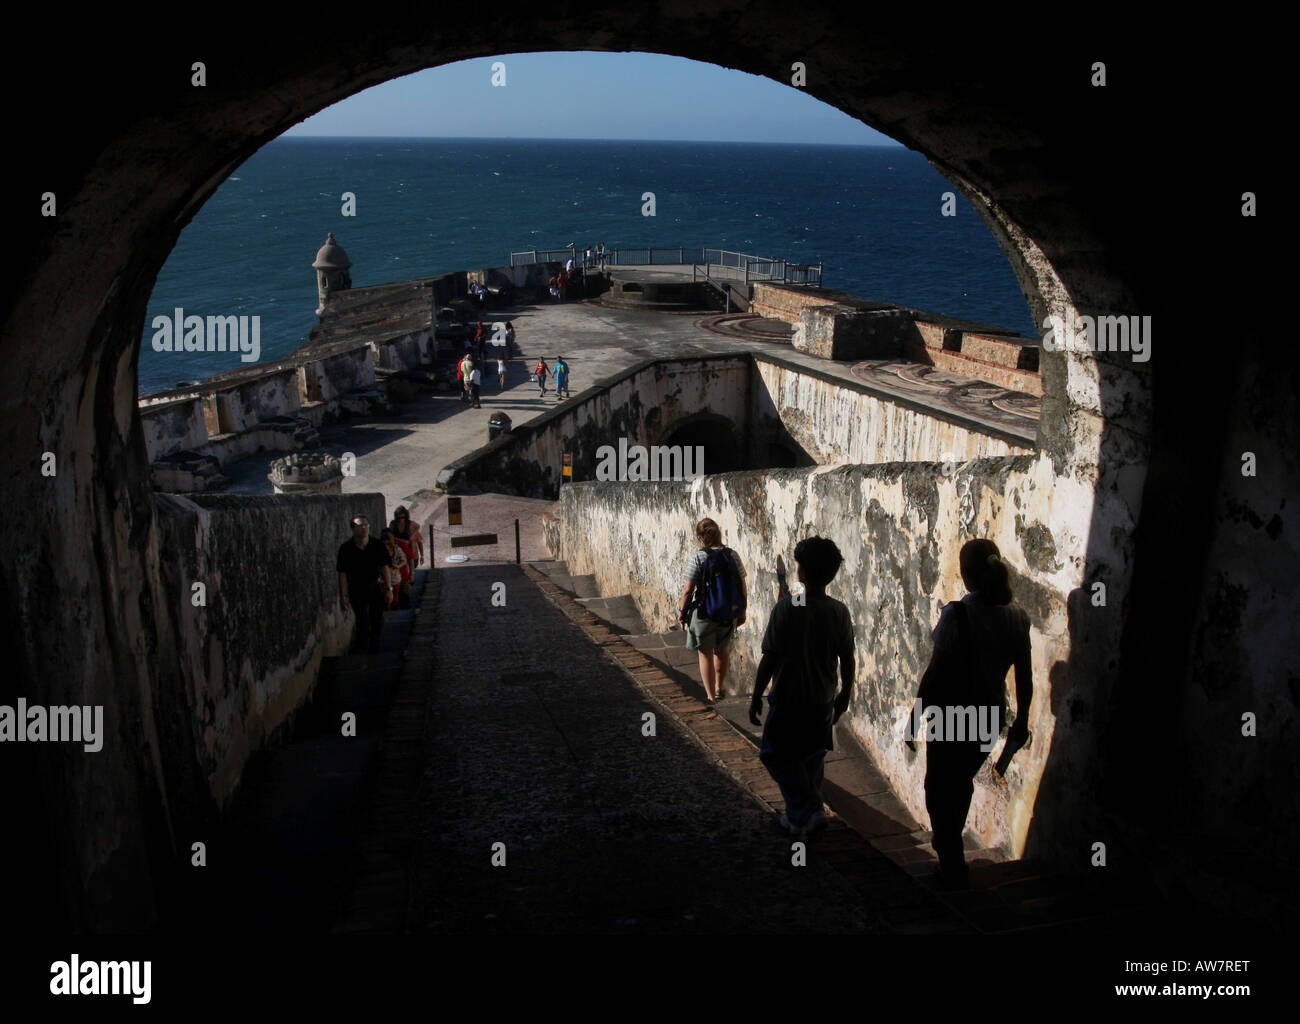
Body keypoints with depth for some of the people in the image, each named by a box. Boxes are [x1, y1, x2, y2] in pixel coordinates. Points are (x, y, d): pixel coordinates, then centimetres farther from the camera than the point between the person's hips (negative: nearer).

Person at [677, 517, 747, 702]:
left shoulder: (697, 557, -15)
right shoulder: (732, 555, -3)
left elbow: (688, 590, -14)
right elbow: (742, 587, 1)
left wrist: (682, 611, 1)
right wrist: (742, 611, 12)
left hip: (704, 613, -4)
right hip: (730, 613, 4)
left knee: (705, 653, 10)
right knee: (721, 649, 24)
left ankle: (711, 696, 14)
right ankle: (719, 688, 40)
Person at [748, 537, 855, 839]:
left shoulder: (786, 608, -21)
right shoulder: (839, 612, -8)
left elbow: (769, 659, -17)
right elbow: (847, 661, 0)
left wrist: (756, 697, -5)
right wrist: (845, 694, 16)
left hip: (788, 701, -5)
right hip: (823, 701, 5)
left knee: (778, 757, 13)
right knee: (812, 759, 21)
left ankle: (807, 812, 3)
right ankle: (801, 815, 32)